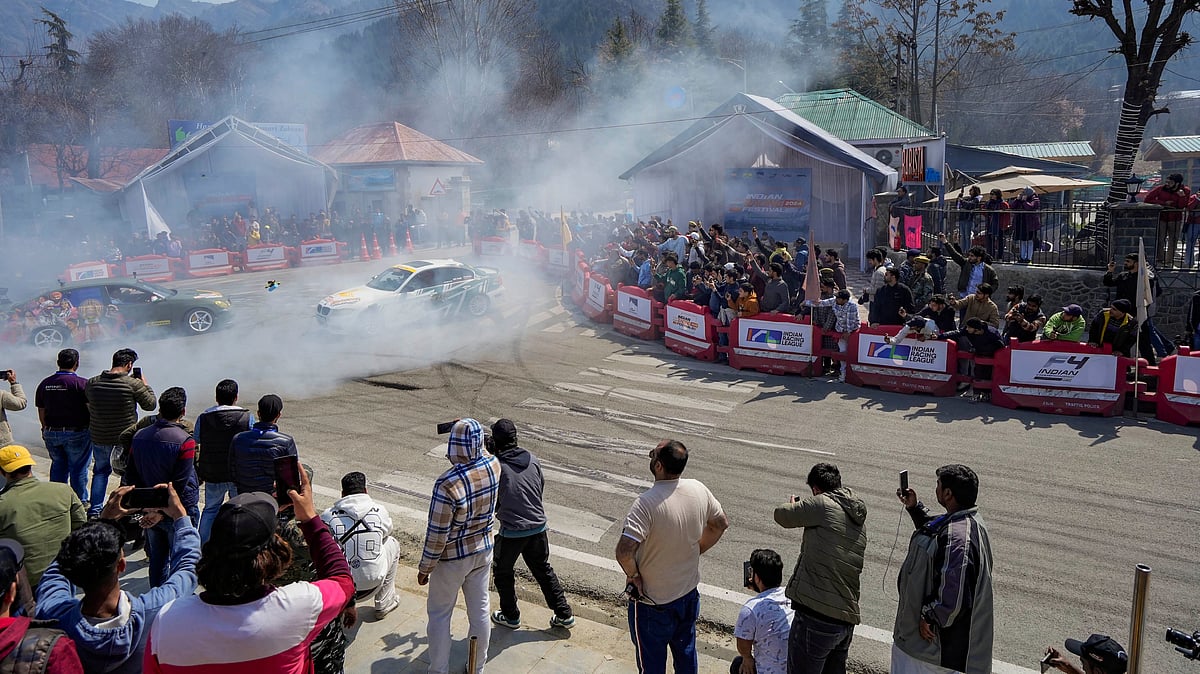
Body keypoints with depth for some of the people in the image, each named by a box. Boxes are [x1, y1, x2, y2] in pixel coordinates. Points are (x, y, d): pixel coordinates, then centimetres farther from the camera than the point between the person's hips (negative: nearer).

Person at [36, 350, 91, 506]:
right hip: (77, 433, -5)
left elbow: (41, 412, 12)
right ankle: (80, 502, 13)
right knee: (78, 468, 5)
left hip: (51, 433, 5)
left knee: (58, 466, 19)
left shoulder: (44, 384, 5)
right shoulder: (82, 383, -14)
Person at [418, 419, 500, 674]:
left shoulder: (447, 485, -32)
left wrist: (424, 568, -9)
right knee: (480, 610, 19)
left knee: (439, 614, 15)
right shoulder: (493, 466, -15)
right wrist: (470, 433, 10)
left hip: (452, 559, -5)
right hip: (483, 551, 6)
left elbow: (437, 535, -22)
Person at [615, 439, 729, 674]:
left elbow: (624, 551, -36)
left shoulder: (647, 502, -30)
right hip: (689, 593, 6)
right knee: (686, 651, 27)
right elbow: (721, 523, 6)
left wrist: (632, 575, -16)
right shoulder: (699, 490, -11)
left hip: (652, 600, -5)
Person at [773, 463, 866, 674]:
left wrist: (793, 505, 20)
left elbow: (781, 515, -1)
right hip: (847, 619, 8)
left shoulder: (823, 504, -9)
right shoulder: (860, 520, 16)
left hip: (816, 617, -8)